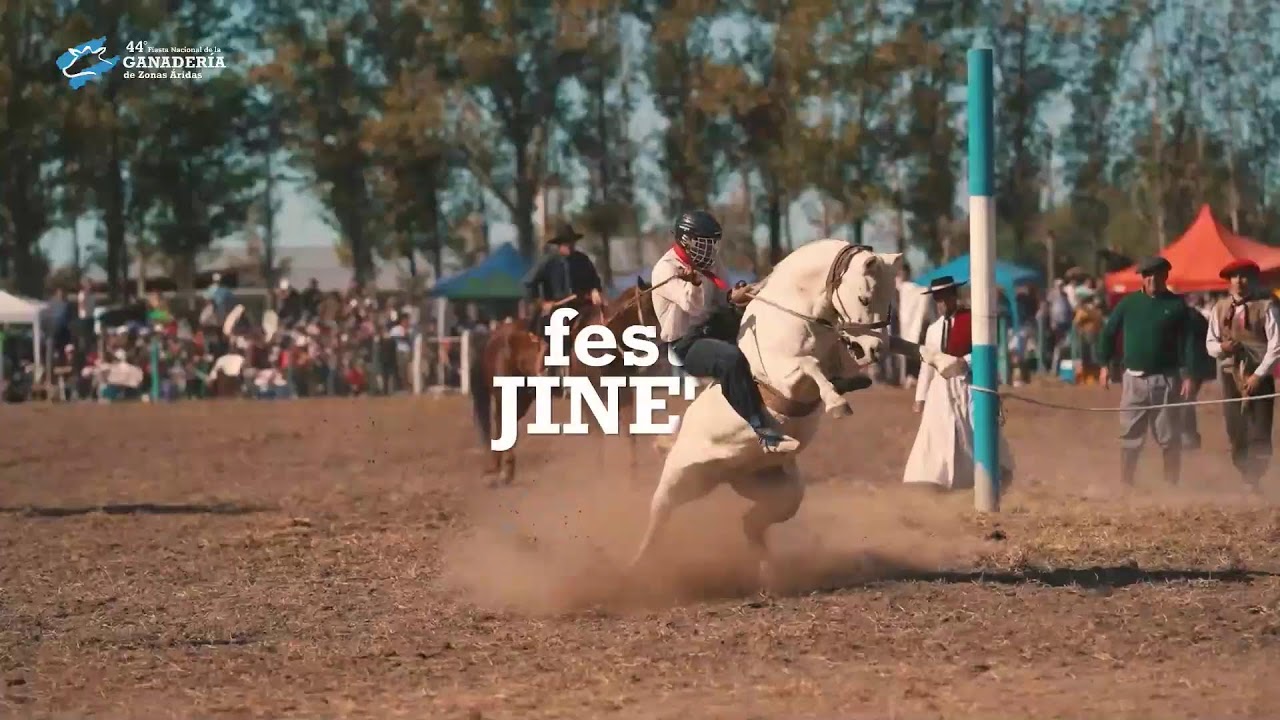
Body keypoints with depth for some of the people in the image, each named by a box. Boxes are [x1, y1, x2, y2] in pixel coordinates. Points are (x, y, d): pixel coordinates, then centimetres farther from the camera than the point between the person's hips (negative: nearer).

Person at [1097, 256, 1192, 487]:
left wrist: (1188, 375, -9)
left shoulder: (1176, 305, 0)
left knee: (1169, 438, 3)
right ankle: (1125, 485, 11)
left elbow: (1188, 340, -2)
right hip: (1134, 379, 1)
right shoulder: (1129, 303, 5)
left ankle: (1172, 485, 11)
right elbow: (1108, 332, 12)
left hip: (1166, 380, -1)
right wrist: (1105, 365, 6)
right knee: (1130, 437, 4)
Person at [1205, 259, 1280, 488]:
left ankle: (1256, 481, 0)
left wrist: (1259, 375, -13)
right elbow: (1210, 343, 14)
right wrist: (1221, 347, -10)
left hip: (1258, 376, -4)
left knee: (1259, 435, -7)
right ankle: (1245, 481, 15)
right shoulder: (1220, 308, 8)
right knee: (1235, 434, 5)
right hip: (1230, 375, 4)